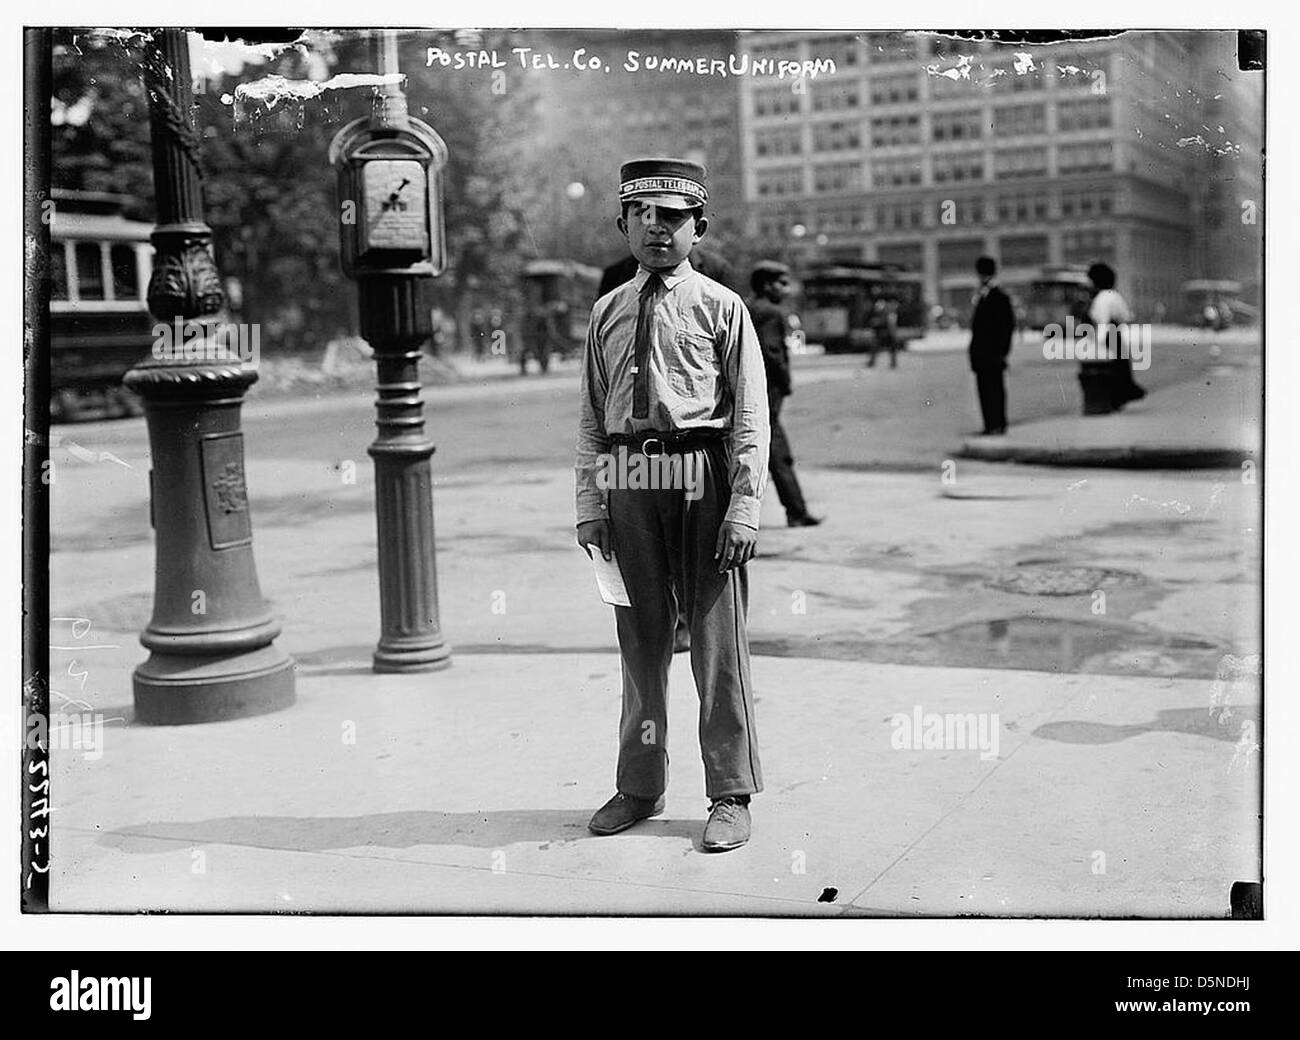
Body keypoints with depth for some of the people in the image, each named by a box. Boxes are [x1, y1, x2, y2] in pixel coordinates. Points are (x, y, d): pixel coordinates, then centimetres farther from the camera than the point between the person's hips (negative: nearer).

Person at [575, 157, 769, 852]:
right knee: (639, 643, 13)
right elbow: (591, 417, 12)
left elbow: (751, 417, -3)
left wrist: (745, 505, -12)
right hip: (628, 486, 4)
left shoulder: (720, 308, 0)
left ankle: (730, 797, 14)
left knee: (717, 643, 2)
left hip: (701, 481, -4)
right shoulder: (607, 313, 11)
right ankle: (639, 788, 27)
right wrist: (590, 503, 5)